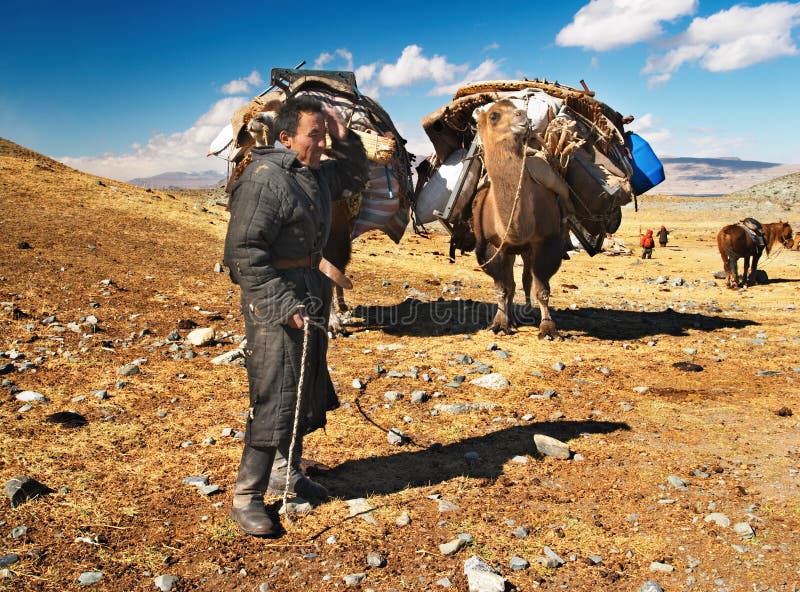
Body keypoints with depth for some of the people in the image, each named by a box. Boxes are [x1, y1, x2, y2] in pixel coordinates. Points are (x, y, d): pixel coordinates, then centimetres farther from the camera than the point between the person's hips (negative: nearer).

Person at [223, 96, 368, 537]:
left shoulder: (315, 174, 10)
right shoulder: (264, 180, -18)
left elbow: (356, 178, 30)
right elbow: (243, 252, -22)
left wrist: (344, 139, 11)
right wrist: (284, 304, -26)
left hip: (310, 296, 10)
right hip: (274, 303, -10)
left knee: (309, 393, 18)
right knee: (273, 401, -6)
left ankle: (285, 474, 36)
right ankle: (246, 497, 7)